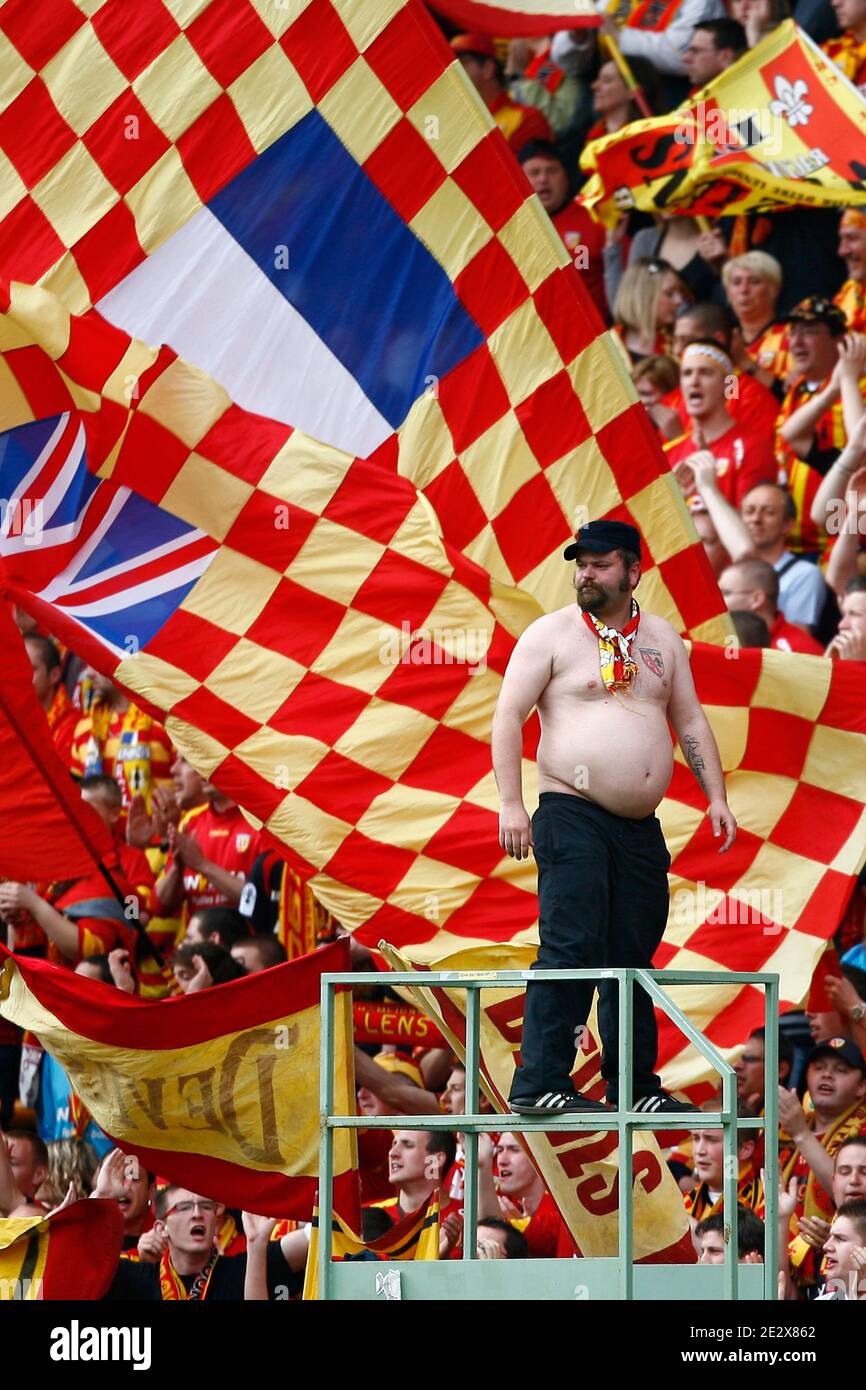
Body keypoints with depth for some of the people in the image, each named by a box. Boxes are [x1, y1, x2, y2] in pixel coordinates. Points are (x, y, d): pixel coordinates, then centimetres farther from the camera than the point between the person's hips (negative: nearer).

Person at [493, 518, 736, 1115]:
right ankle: (540, 1083, -16)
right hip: (572, 815, -5)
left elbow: (690, 720, 20)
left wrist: (716, 797, 11)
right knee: (572, 947, -15)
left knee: (633, 956, 9)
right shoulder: (551, 634, -1)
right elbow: (508, 717, -4)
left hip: (640, 829, 5)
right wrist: (510, 804, -13)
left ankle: (635, 1086, 15)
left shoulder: (661, 638, 14)